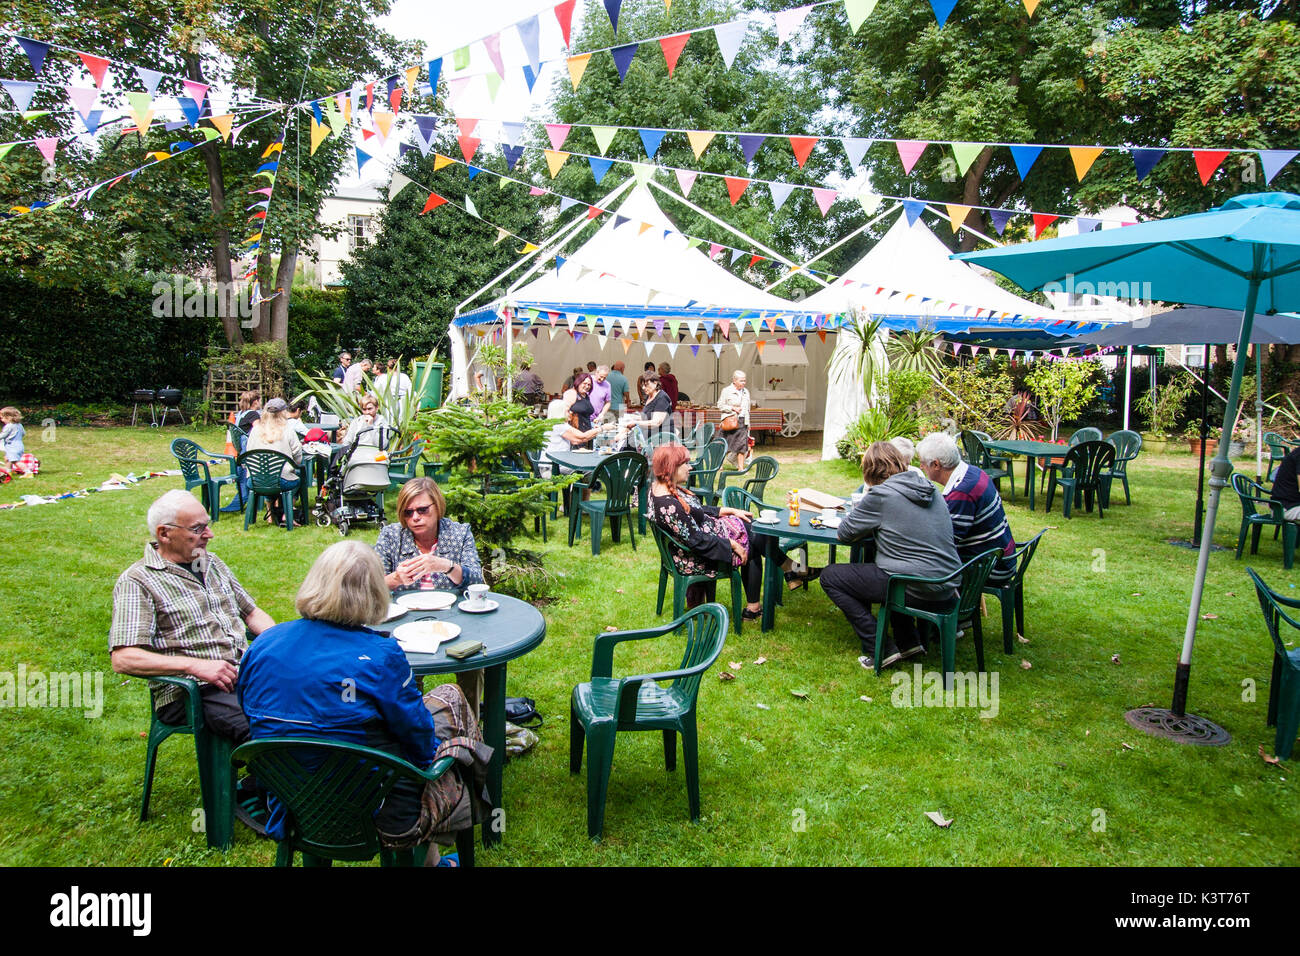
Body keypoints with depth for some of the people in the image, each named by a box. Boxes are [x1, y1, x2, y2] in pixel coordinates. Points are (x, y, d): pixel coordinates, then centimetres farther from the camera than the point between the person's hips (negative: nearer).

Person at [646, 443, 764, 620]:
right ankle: (753, 608, 24)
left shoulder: (660, 487, -3)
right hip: (693, 561, -9)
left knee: (749, 524, 18)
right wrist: (732, 544, -17)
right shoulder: (669, 505, -34)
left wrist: (730, 511, 8)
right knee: (751, 551, 9)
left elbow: (697, 511, 9)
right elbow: (697, 541, -29)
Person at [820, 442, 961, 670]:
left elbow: (843, 534, -4)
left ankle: (880, 650, 3)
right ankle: (909, 642, 28)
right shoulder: (928, 489, 10)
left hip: (917, 590, -8)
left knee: (830, 577, 6)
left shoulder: (881, 494, -11)